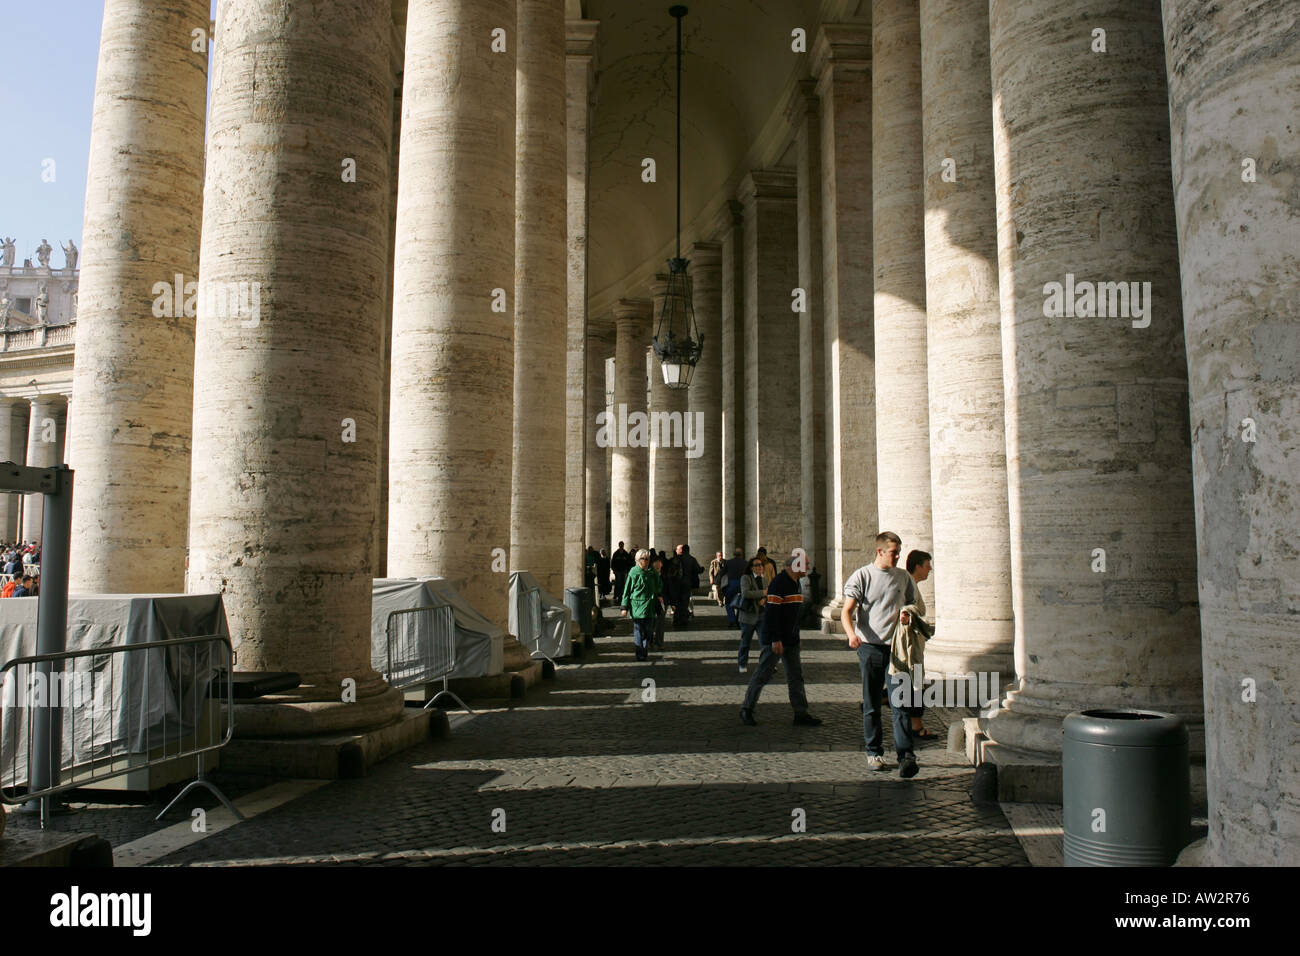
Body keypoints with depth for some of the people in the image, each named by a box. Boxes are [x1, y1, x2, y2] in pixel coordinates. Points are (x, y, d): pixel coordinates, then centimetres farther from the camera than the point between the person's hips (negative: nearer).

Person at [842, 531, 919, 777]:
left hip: (896, 647, 2)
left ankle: (906, 756, -8)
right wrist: (852, 634, -25)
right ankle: (874, 753, 17)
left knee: (900, 703, -7)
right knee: (871, 704, 6)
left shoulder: (904, 578, 12)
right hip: (870, 646, -2)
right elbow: (846, 612, -5)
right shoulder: (861, 576, 1)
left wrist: (907, 617, -2)